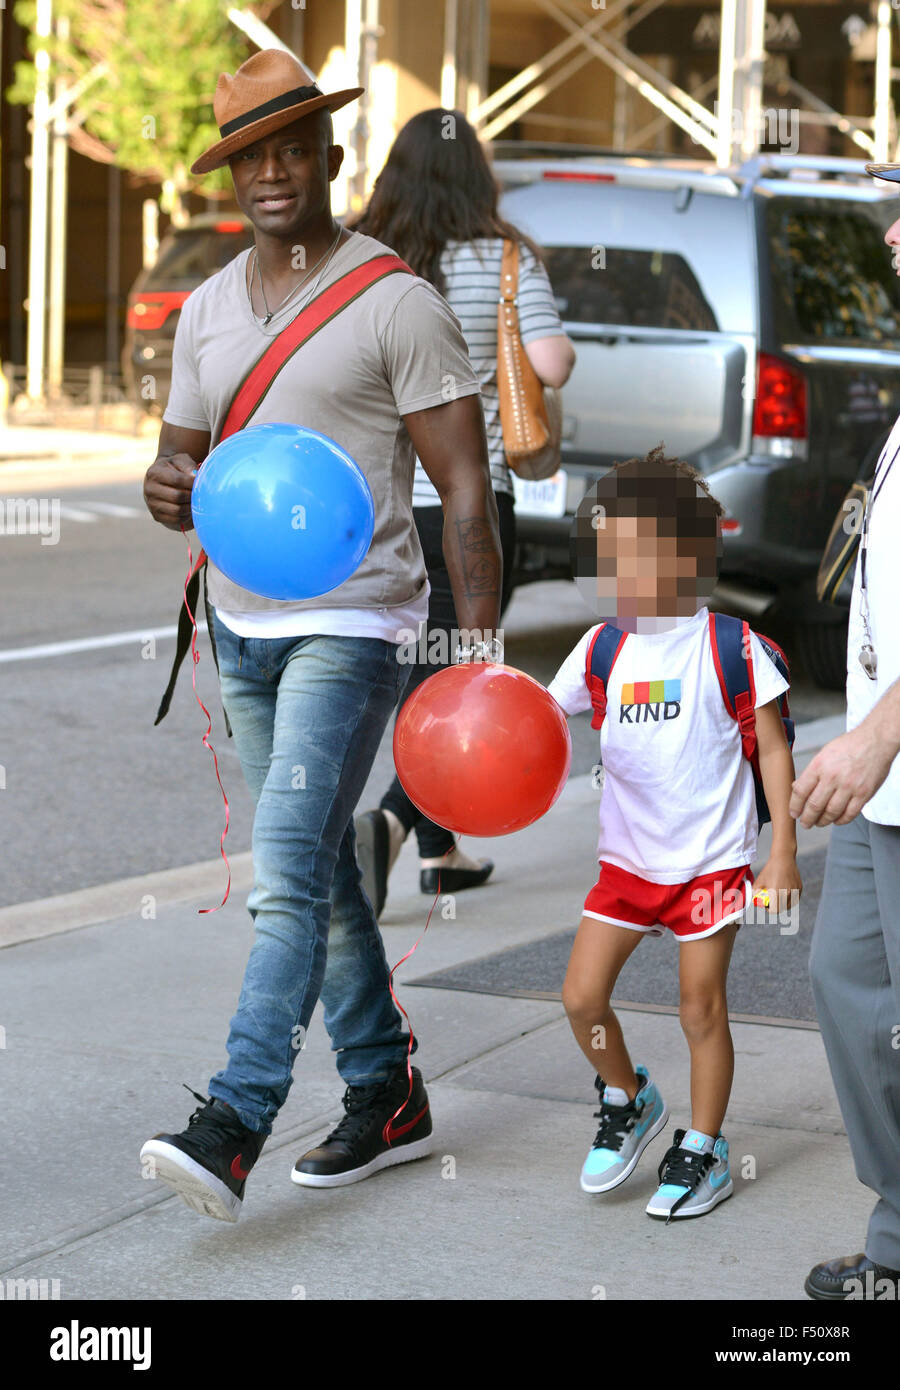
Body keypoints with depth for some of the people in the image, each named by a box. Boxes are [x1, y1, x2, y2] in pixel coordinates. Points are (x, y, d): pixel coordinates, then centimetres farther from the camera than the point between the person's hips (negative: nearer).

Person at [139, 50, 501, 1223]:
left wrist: (481, 652, -16)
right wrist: (169, 489, -8)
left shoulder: (398, 303, -8)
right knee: (319, 875, 13)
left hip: (349, 628, -7)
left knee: (288, 873, -17)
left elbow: (465, 490, -9)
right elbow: (183, 461, 18)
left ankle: (231, 1129, -21)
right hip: (241, 629, 7)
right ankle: (387, 1099, 24)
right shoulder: (207, 310, 11)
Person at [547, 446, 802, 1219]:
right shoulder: (602, 648, 1)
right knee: (582, 996, 0)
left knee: (701, 1008, 2)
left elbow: (774, 749, -6)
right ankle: (628, 1102, 27)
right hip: (628, 858, 4)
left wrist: (782, 853, -9)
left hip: (712, 859, -4)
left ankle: (705, 1153, 19)